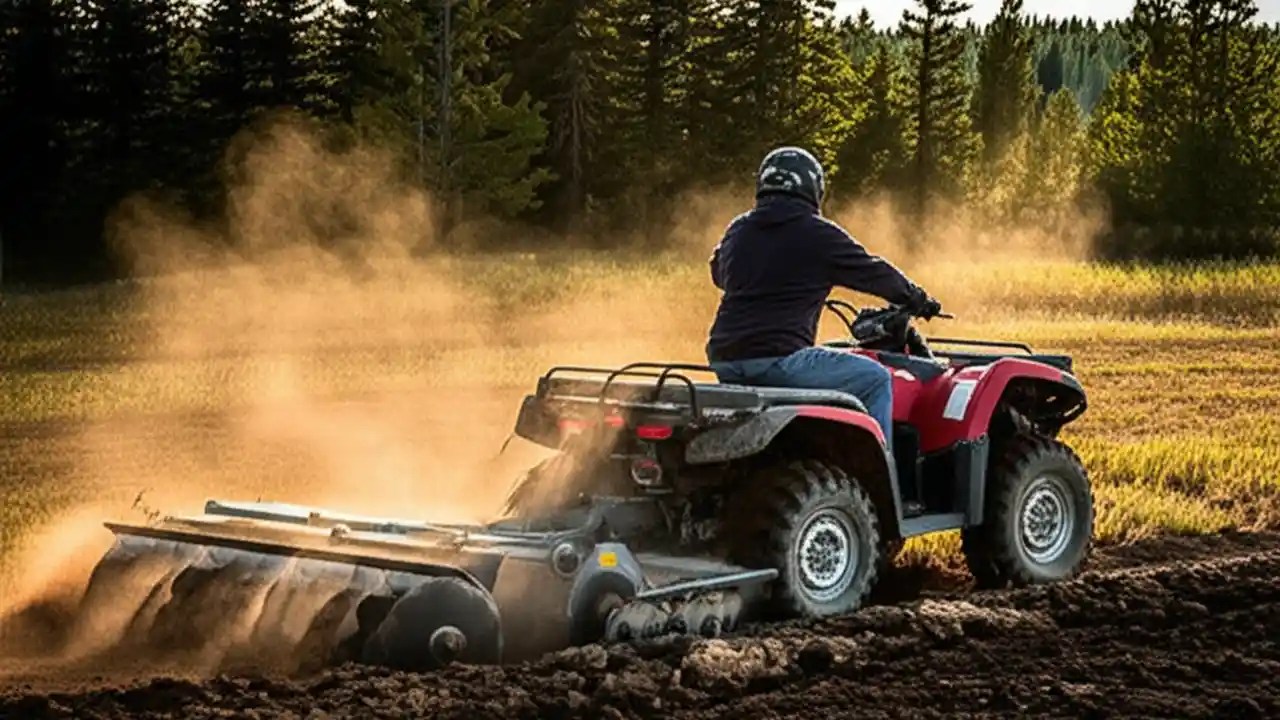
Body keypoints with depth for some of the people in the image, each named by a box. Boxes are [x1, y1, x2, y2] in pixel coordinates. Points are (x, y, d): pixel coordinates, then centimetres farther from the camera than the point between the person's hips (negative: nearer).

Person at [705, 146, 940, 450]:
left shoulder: (737, 231, 14)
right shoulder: (818, 234, -4)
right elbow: (875, 273, 7)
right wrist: (919, 300, 24)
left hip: (724, 362, 8)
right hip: (777, 359, -8)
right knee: (876, 380, 3)